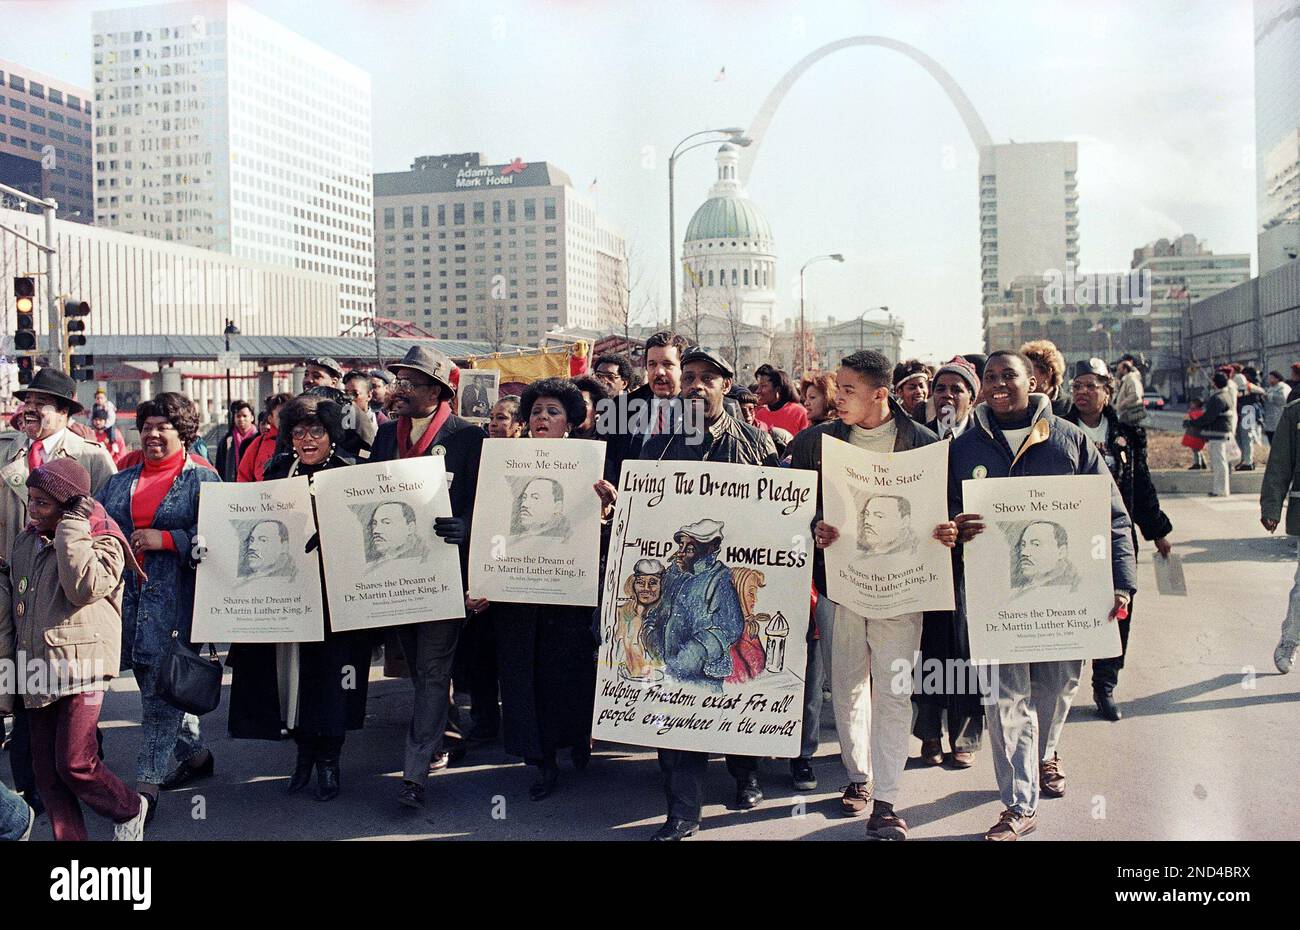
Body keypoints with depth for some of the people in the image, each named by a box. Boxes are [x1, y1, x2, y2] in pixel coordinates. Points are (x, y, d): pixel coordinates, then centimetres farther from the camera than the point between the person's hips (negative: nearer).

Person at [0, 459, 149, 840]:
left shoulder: (103, 541, -5)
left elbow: (84, 587, -24)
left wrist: (72, 528, -18)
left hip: (80, 665, -6)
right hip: (37, 670, 7)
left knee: (74, 764, -7)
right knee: (45, 770, 6)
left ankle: (130, 810, 17)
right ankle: (69, 836, 17)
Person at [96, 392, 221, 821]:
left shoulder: (203, 479, -1)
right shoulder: (121, 481, 17)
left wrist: (167, 539, -18)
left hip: (174, 595, -6)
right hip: (129, 593, 7)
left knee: (161, 687, -7)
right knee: (153, 683, 14)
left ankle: (146, 784, -4)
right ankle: (195, 754, 30)